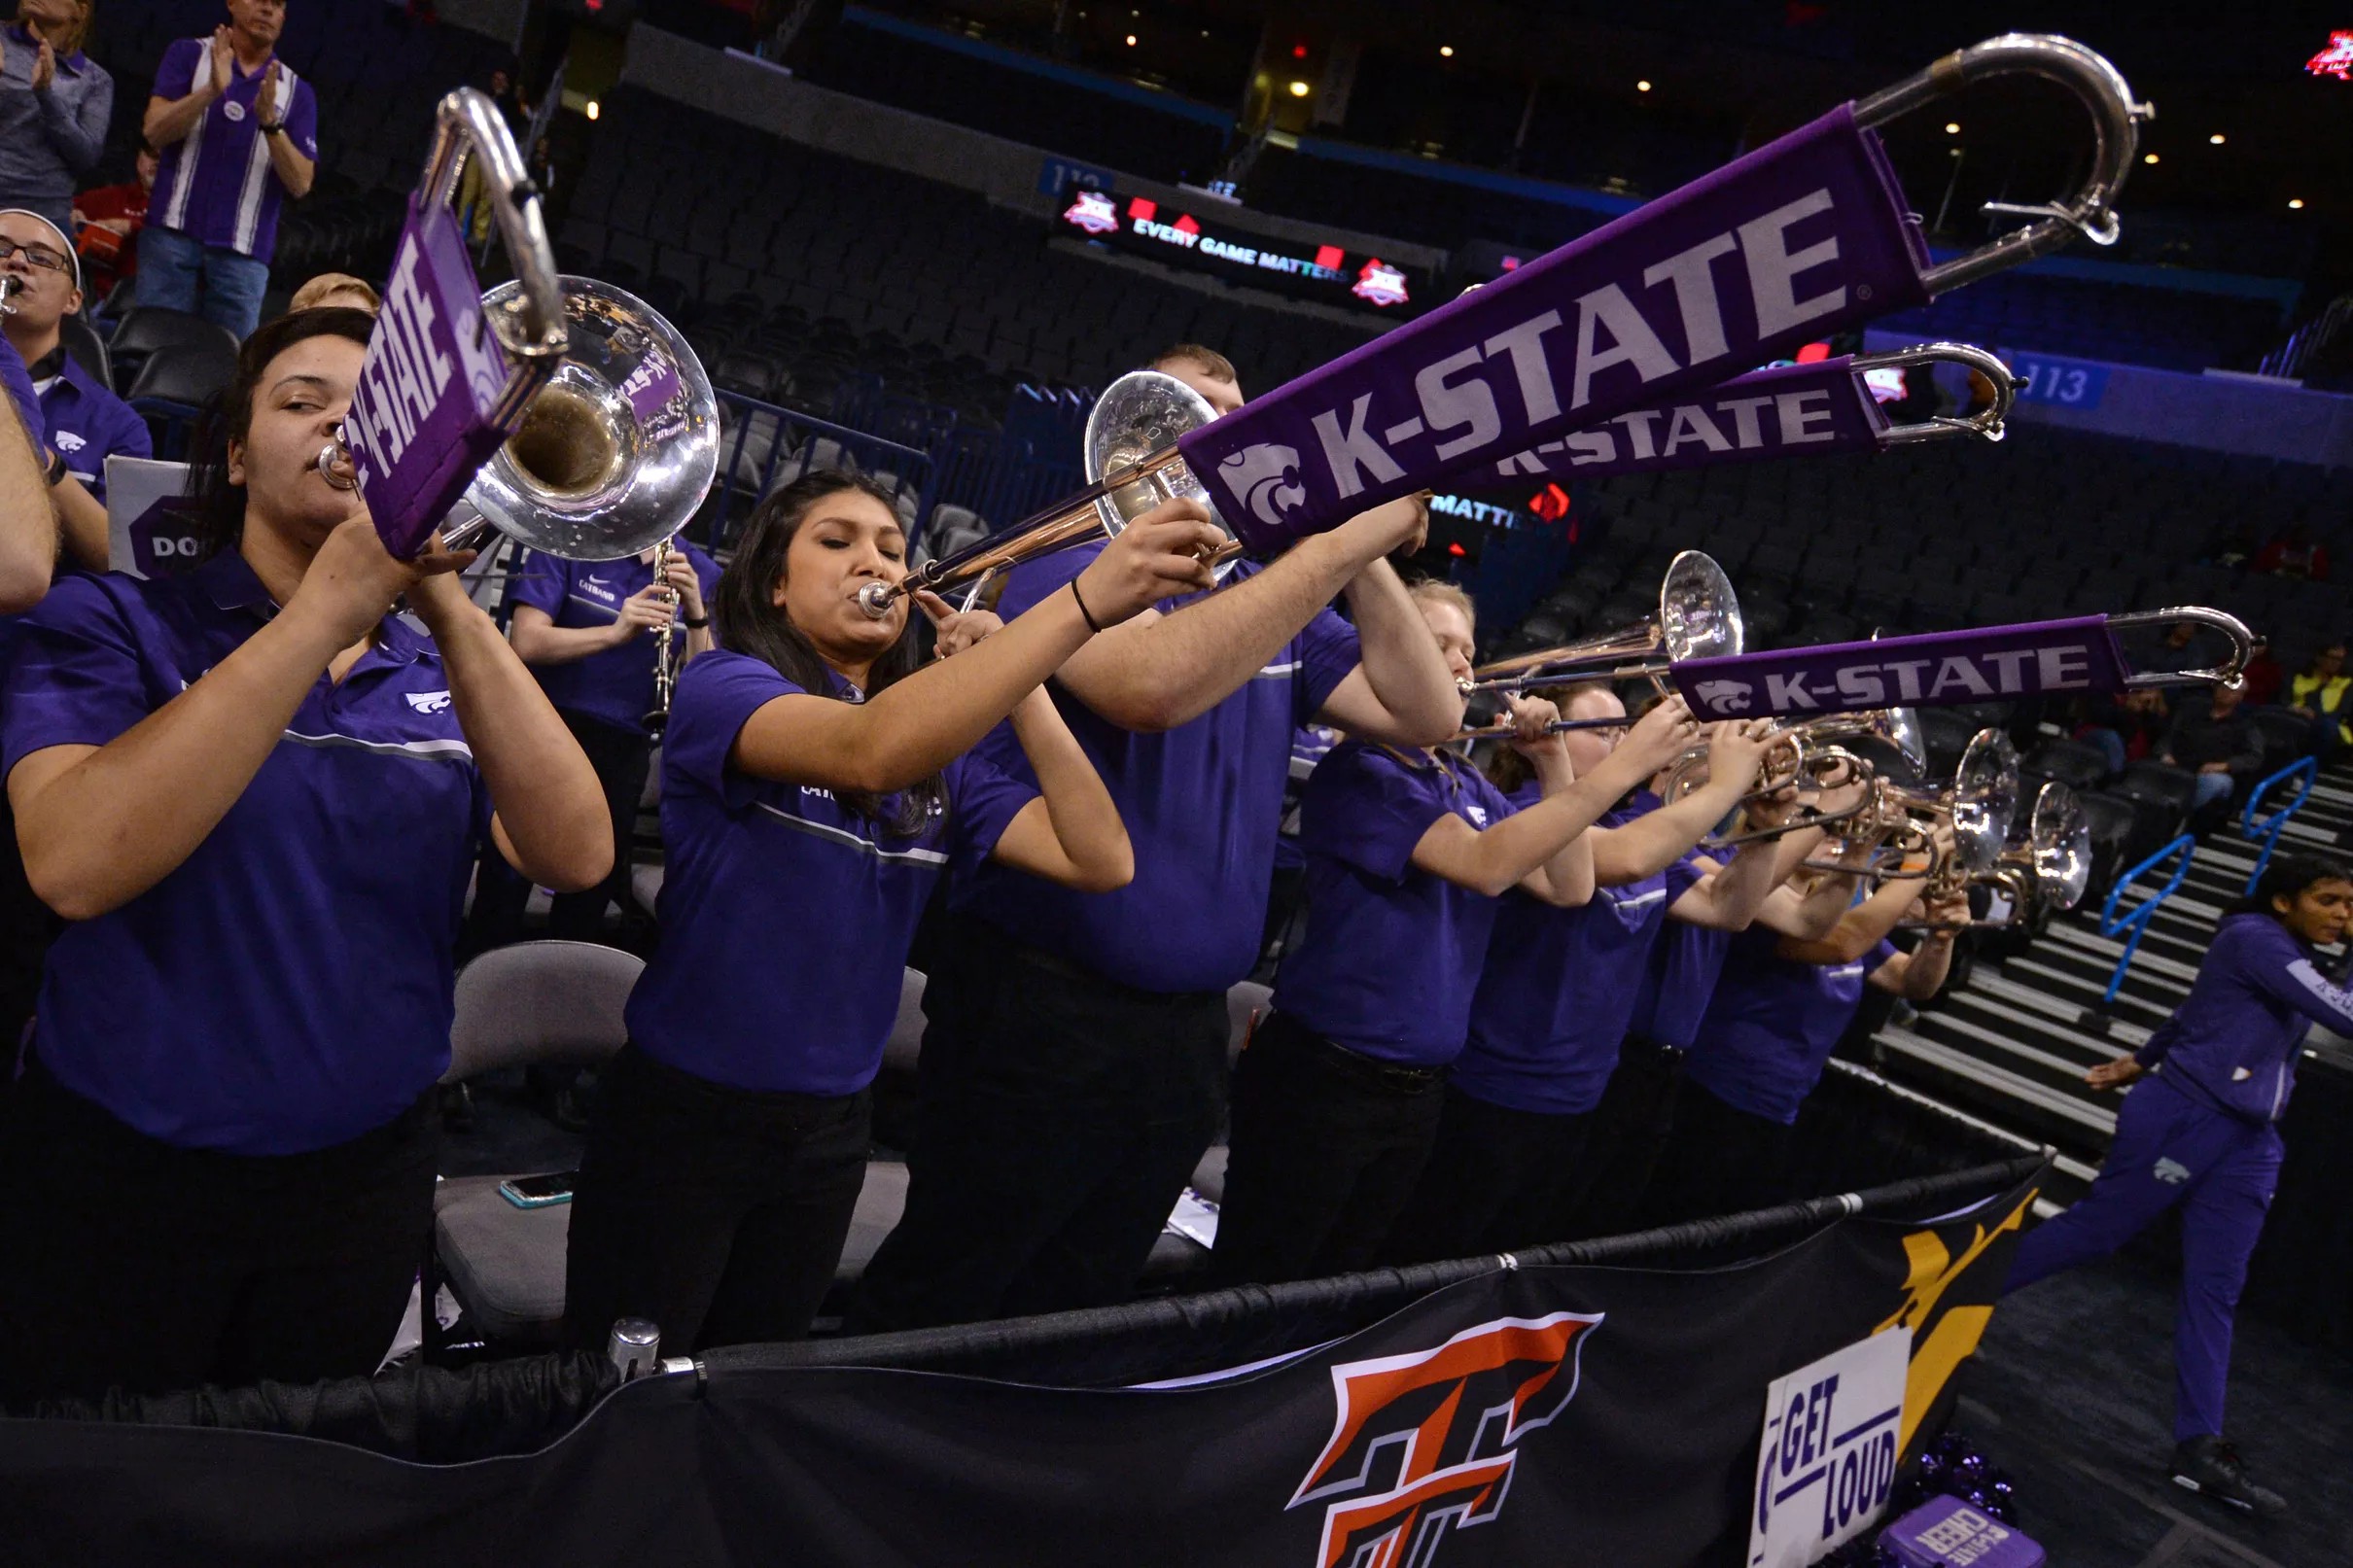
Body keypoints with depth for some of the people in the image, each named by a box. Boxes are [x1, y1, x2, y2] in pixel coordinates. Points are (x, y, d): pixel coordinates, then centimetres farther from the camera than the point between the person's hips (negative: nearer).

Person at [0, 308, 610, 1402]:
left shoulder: (447, 675, 2)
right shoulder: (111, 625, -7)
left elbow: (573, 856, -15)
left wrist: (448, 608, -24)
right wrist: (328, 608, -29)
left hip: (365, 1179, 3)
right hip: (122, 1174, -3)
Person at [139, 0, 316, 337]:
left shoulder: (298, 91, 9)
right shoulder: (189, 54, 8)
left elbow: (300, 183, -1)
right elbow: (154, 131, -5)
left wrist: (270, 121, -16)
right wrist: (212, 90, -18)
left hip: (244, 251, 1)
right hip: (172, 233, 0)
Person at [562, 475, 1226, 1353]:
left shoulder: (942, 758, 4)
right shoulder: (722, 686, -14)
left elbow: (1100, 861, -8)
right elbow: (871, 752, -36)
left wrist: (1020, 687, -13)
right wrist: (1086, 602, -44)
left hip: (830, 1127, 6)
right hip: (683, 1113, -5)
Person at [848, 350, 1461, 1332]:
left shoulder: (1272, 604, 12)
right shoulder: (1071, 567, -10)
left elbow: (1426, 718, 6)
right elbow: (1152, 684, -31)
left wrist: (1368, 559, -6)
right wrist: (1341, 543, -26)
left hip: (1188, 1031, 7)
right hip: (1040, 1015, -6)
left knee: (1073, 1315, 19)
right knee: (930, 1313, 7)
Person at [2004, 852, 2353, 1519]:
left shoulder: (2291, 957, 15)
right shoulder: (2254, 938, -14)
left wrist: (2140, 1063, 31)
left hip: (2250, 1140, 8)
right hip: (2184, 1116, -8)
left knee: (2215, 1290, 3)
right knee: (2091, 1230, 0)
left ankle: (2200, 1448, 2)